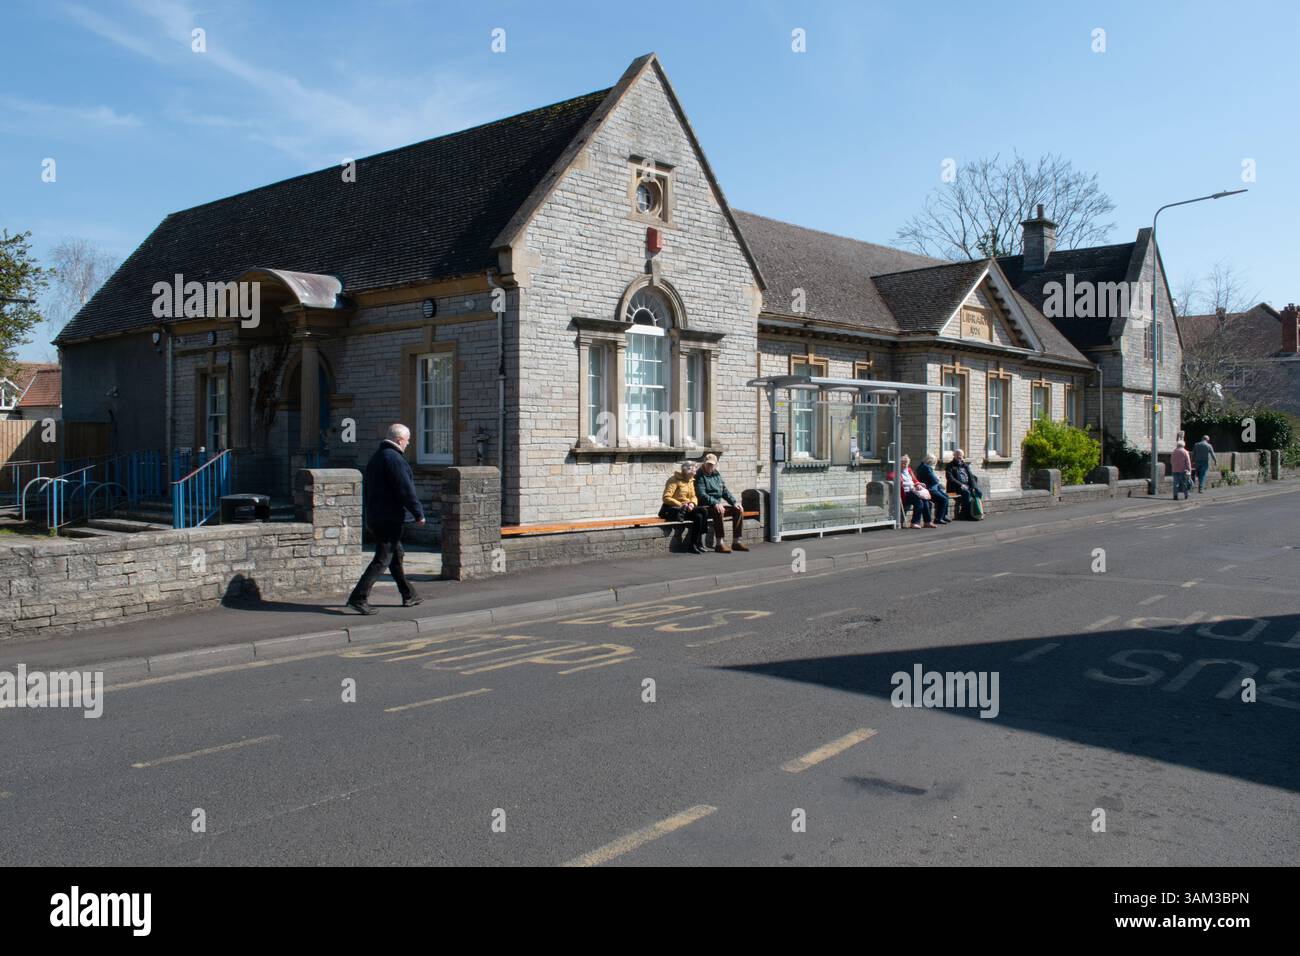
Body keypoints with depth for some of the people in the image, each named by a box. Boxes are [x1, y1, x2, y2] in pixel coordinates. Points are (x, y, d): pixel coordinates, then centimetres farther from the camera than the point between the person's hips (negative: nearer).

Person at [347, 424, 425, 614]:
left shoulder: (376, 457, 16)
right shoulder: (394, 459, -15)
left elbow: (366, 490, 23)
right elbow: (406, 490, -20)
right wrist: (419, 513, -14)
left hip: (374, 517, 10)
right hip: (389, 518, -10)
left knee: (396, 554, 18)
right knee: (383, 559, -8)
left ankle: (408, 595, 27)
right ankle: (358, 597, -13)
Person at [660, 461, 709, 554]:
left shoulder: (690, 481, 16)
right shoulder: (674, 480, -8)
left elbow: (694, 497, 16)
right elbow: (666, 498, -15)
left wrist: (692, 503, -8)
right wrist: (680, 505, -22)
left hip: (686, 509, 7)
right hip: (673, 510, -7)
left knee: (699, 516, -25)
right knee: (702, 511, -25)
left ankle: (695, 544, -17)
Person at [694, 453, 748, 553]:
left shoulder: (717, 474, 15)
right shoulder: (700, 476, -6)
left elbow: (725, 491, 18)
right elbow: (701, 494, -18)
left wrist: (734, 502, 4)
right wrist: (715, 503, -29)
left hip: (718, 504, 8)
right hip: (706, 506, -8)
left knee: (738, 510, -6)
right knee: (719, 511, -37)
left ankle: (736, 542, -4)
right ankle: (720, 543, -38)